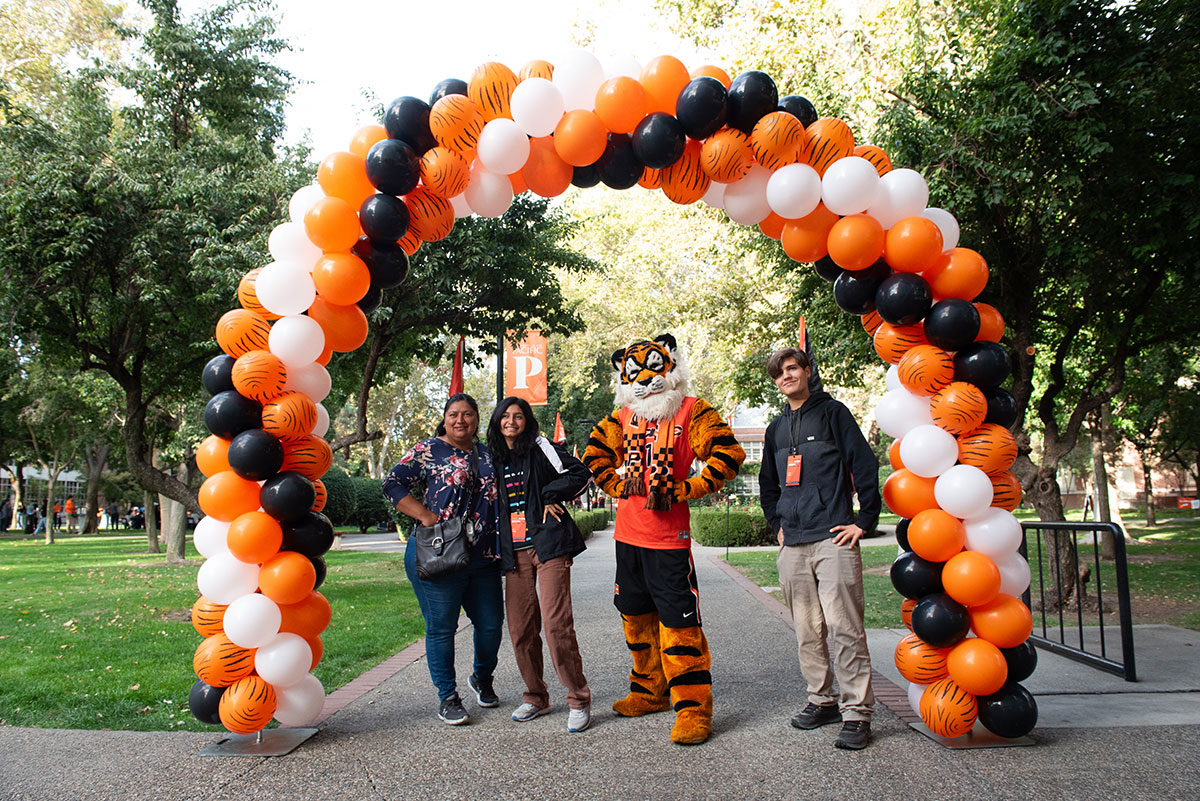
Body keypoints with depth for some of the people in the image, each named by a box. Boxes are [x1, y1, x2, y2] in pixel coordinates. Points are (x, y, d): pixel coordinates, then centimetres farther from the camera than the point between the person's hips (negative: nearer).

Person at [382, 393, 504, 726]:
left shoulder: (487, 455, 16)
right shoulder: (427, 451, 1)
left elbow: (499, 496, 25)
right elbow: (394, 484, -7)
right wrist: (426, 516, -15)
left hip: (483, 559, 5)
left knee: (491, 624, 9)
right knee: (441, 626, 0)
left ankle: (482, 678, 36)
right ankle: (447, 697, 16)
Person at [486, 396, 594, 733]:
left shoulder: (541, 447, 2)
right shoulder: (494, 459, 17)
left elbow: (580, 474, -4)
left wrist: (550, 497, -7)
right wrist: (498, 549, 15)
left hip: (548, 545, -5)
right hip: (514, 553, 5)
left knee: (556, 623, -12)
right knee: (520, 629, 5)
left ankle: (579, 700, -1)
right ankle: (536, 697, 22)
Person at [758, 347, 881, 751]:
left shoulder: (832, 413, 3)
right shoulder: (776, 429, 19)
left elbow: (866, 467, -1)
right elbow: (768, 485, 30)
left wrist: (864, 521, -5)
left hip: (833, 539, -5)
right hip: (793, 545, 6)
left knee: (844, 627, -8)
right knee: (807, 630, 9)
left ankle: (856, 712, -1)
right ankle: (822, 700, 21)